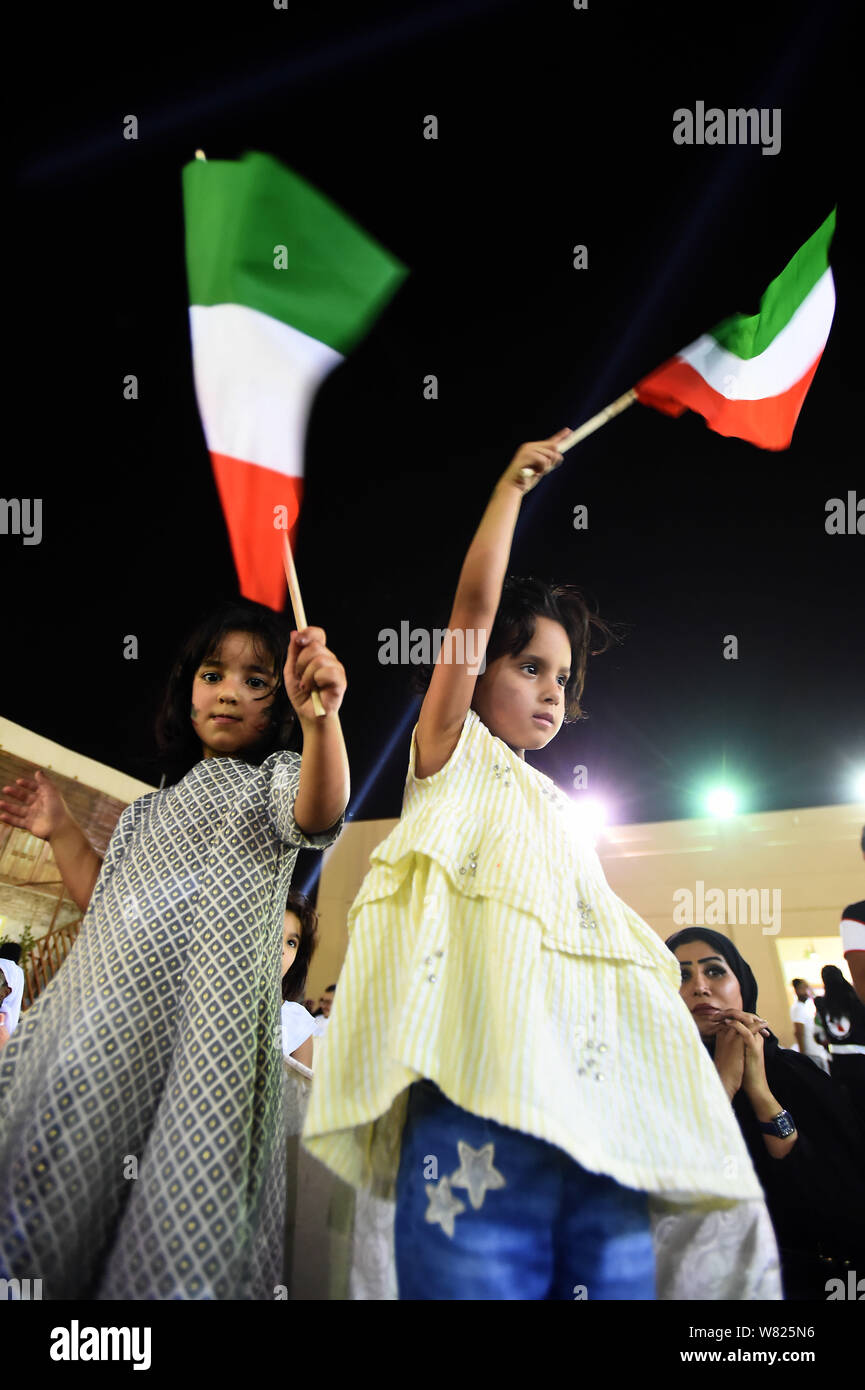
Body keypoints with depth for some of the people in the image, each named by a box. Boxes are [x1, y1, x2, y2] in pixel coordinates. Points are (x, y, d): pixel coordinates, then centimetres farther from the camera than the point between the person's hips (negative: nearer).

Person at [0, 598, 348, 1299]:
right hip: (104, 1008, 7)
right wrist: (62, 833, 17)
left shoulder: (276, 775, 5)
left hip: (199, 1006, -6)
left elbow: (318, 814, -22)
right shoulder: (156, 806, 25)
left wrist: (321, 716, -40)